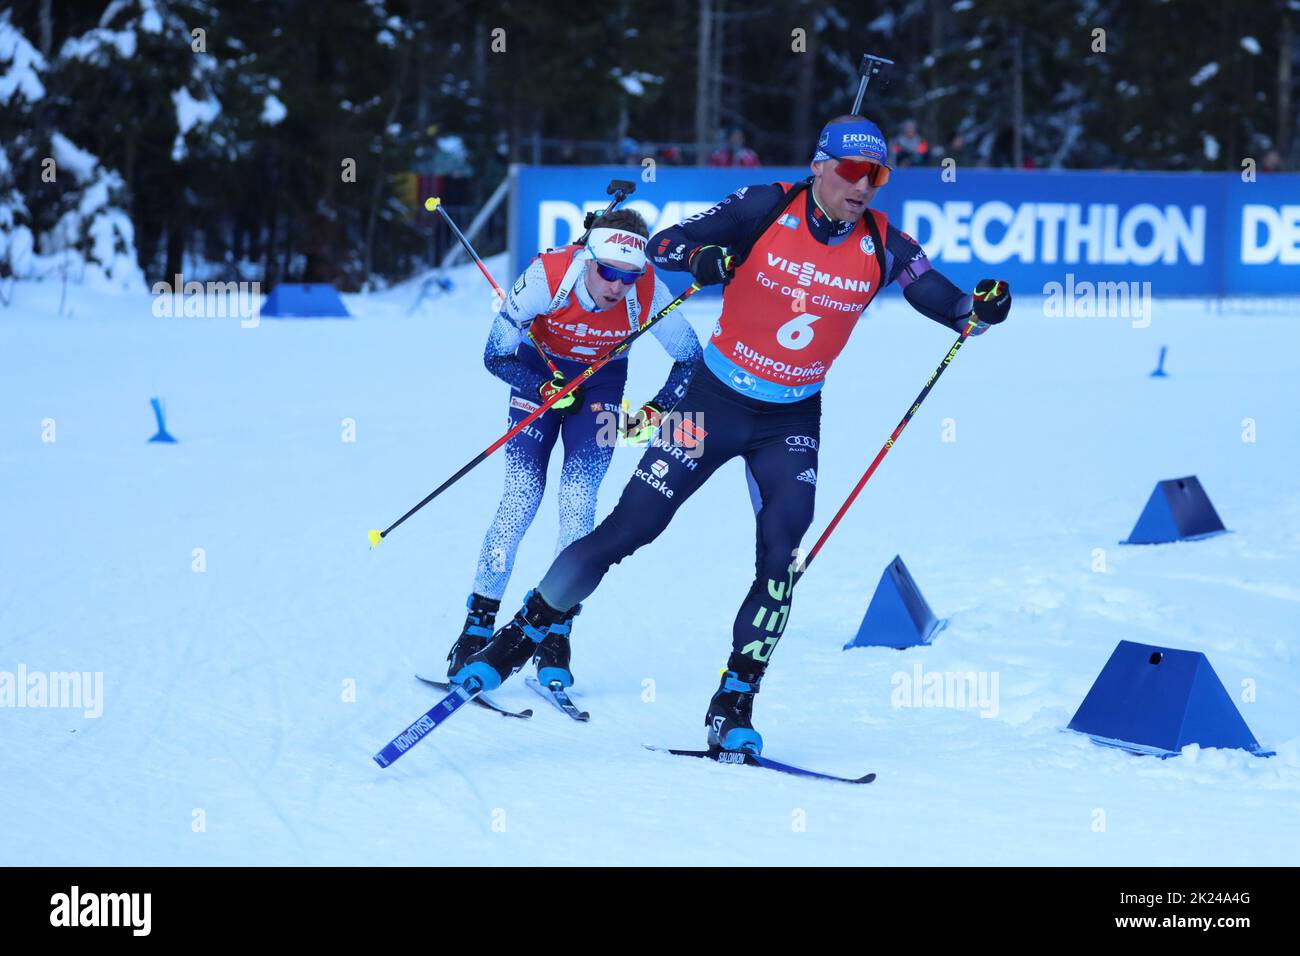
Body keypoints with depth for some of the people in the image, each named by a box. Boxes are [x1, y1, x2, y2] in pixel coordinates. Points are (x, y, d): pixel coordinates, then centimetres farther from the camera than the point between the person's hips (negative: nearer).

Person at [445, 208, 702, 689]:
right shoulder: (547, 276, -32)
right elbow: (496, 355, -21)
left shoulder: (648, 292, -28)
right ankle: (477, 627, -5)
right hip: (540, 372, -1)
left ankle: (556, 636, -5)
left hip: (602, 380, 1)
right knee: (522, 494, -13)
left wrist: (658, 411, -19)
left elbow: (689, 357, -9)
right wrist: (547, 391, -31)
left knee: (579, 501, -12)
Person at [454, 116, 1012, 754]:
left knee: (782, 552, -15)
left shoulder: (883, 246, -7)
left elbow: (949, 307, -3)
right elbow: (663, 245, -14)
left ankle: (734, 707, -6)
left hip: (793, 421, 2)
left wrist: (980, 308, -26)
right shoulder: (767, 209, -13)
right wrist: (701, 258, -37)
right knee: (626, 530, -1)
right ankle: (519, 637, 16)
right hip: (717, 400, -2)